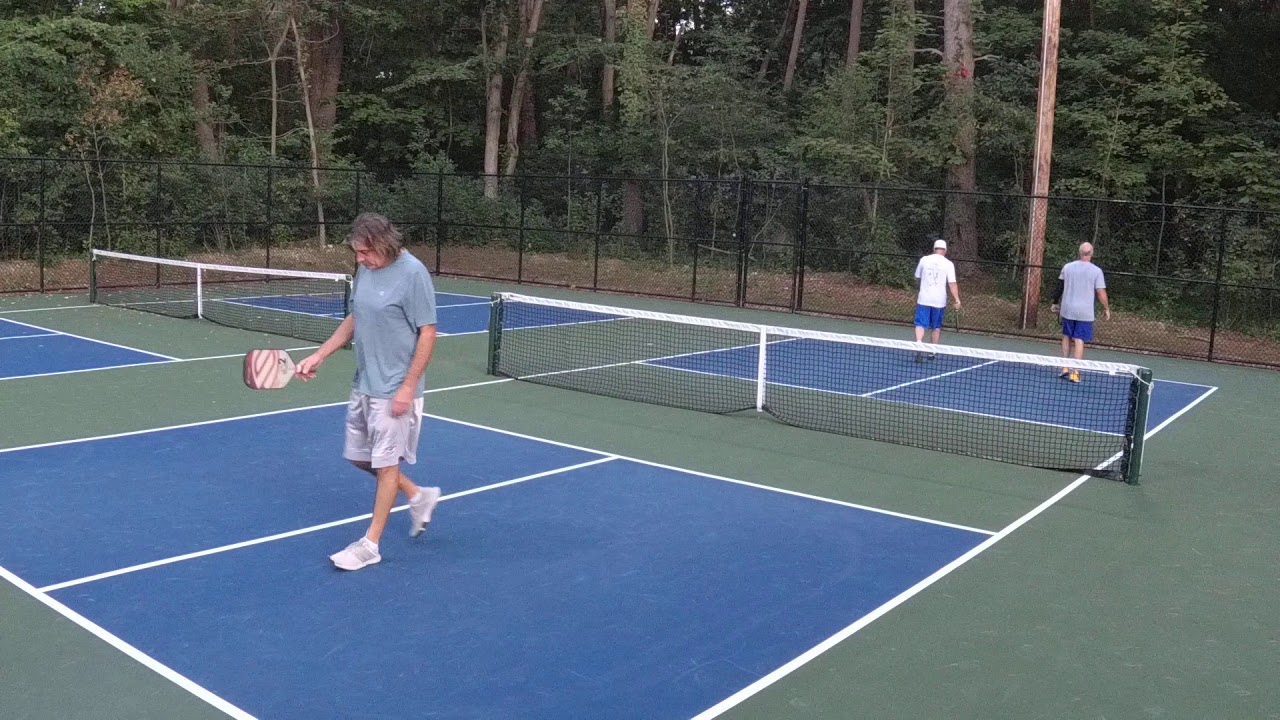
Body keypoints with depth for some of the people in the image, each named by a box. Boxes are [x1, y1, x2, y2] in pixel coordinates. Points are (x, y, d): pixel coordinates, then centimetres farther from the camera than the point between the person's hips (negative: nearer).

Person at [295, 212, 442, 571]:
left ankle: (370, 544, 14)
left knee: (385, 463, 2)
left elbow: (427, 333, -17)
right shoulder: (365, 271, 6)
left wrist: (408, 387, -19)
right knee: (360, 457, 15)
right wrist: (318, 356, 10)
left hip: (394, 390, -8)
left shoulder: (413, 274, -17)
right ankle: (419, 496, 34)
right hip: (363, 384, 8)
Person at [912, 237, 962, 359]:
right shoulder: (948, 264, -4)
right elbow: (952, 284, -11)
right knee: (937, 327, 15)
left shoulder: (924, 260, 1)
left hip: (924, 299, 0)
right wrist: (957, 300, -11)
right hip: (939, 300, 0)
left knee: (921, 325, 0)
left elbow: (917, 277, 13)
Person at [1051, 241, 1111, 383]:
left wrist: (1055, 303, 17)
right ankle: (1074, 372, -2)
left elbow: (1059, 287, 6)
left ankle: (1065, 367, 18)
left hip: (1067, 310, 3)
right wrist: (1106, 309, 4)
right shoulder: (1096, 271, -8)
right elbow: (1101, 293, -8)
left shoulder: (1067, 267, -1)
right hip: (1085, 313, -3)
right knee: (1079, 341, 0)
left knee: (1067, 337, 17)